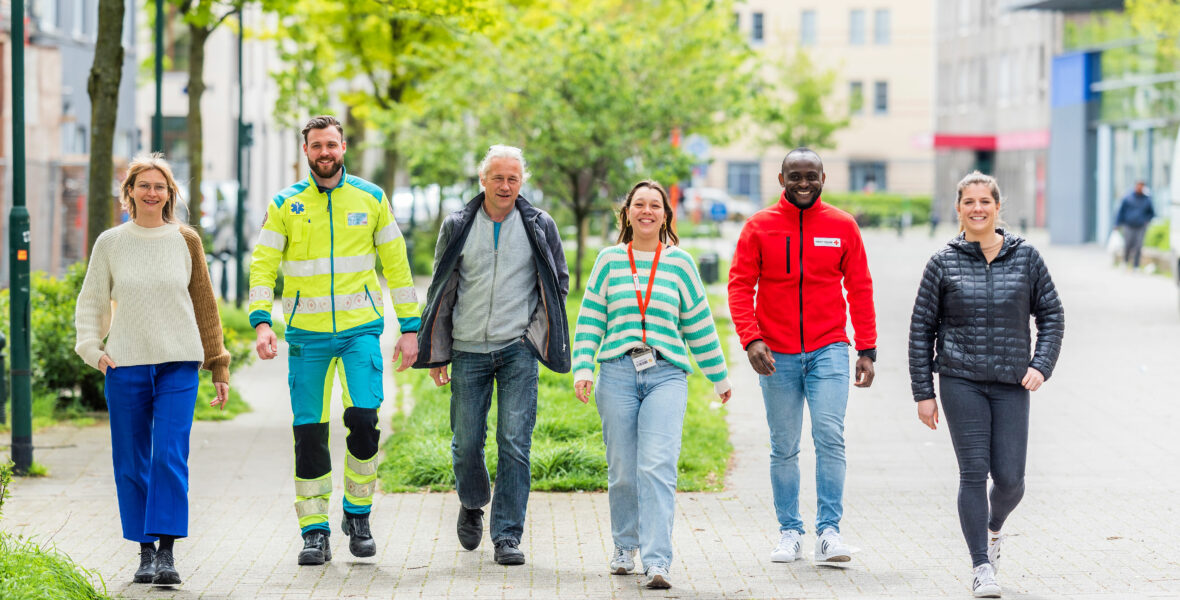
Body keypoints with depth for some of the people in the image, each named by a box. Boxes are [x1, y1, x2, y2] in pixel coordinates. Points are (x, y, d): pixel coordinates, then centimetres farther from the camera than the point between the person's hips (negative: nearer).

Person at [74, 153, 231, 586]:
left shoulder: (186, 241, 6)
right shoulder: (110, 243, 6)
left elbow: (205, 305, 11)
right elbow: (91, 303, 13)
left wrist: (219, 367, 9)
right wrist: (92, 349, -3)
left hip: (178, 364, -1)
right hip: (125, 367, 1)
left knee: (170, 457, -13)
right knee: (131, 465, 3)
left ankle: (167, 553, -13)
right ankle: (145, 551, 14)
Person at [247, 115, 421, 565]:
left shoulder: (371, 198, 6)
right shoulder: (285, 205, 4)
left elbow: (396, 264, 10)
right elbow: (263, 265, 0)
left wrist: (410, 327, 5)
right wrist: (261, 323, -14)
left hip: (361, 328, 0)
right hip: (306, 333, 0)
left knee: (363, 415, -16)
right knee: (309, 431, 0)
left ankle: (358, 513, 4)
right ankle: (314, 532, 9)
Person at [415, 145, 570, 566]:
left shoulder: (539, 227, 2)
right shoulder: (458, 227, 4)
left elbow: (559, 281, 14)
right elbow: (441, 290, 10)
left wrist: (538, 330, 2)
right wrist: (436, 354, 8)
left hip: (517, 349, -1)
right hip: (468, 350, 1)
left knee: (514, 443, -8)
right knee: (466, 443, 5)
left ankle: (507, 535, -4)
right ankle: (472, 505, 35)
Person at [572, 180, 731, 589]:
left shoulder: (679, 263, 9)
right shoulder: (610, 260, 10)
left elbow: (699, 323, 15)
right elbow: (590, 318, 10)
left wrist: (718, 377, 19)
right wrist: (582, 368, -2)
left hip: (667, 375, -1)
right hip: (617, 374, 1)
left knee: (657, 468, -14)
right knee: (622, 470, 5)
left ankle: (657, 563, -18)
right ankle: (625, 547, 28)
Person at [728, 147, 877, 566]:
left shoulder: (842, 226, 3)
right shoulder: (759, 227, 1)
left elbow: (859, 290, 7)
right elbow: (740, 286, -2)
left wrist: (867, 349, 2)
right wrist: (750, 339, -16)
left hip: (829, 351, -1)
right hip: (777, 355, 1)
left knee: (830, 437, -13)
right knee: (784, 448, 7)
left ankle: (829, 532, -9)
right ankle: (789, 532, 17)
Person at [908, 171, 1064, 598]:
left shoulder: (1025, 257, 4)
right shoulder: (944, 263, 1)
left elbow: (1052, 315, 10)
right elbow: (921, 330, 4)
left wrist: (1041, 365, -5)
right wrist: (923, 392, 1)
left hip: (1011, 384, 1)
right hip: (961, 382, -1)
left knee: (1009, 478, -2)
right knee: (974, 472, -8)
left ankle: (993, 528, 33)